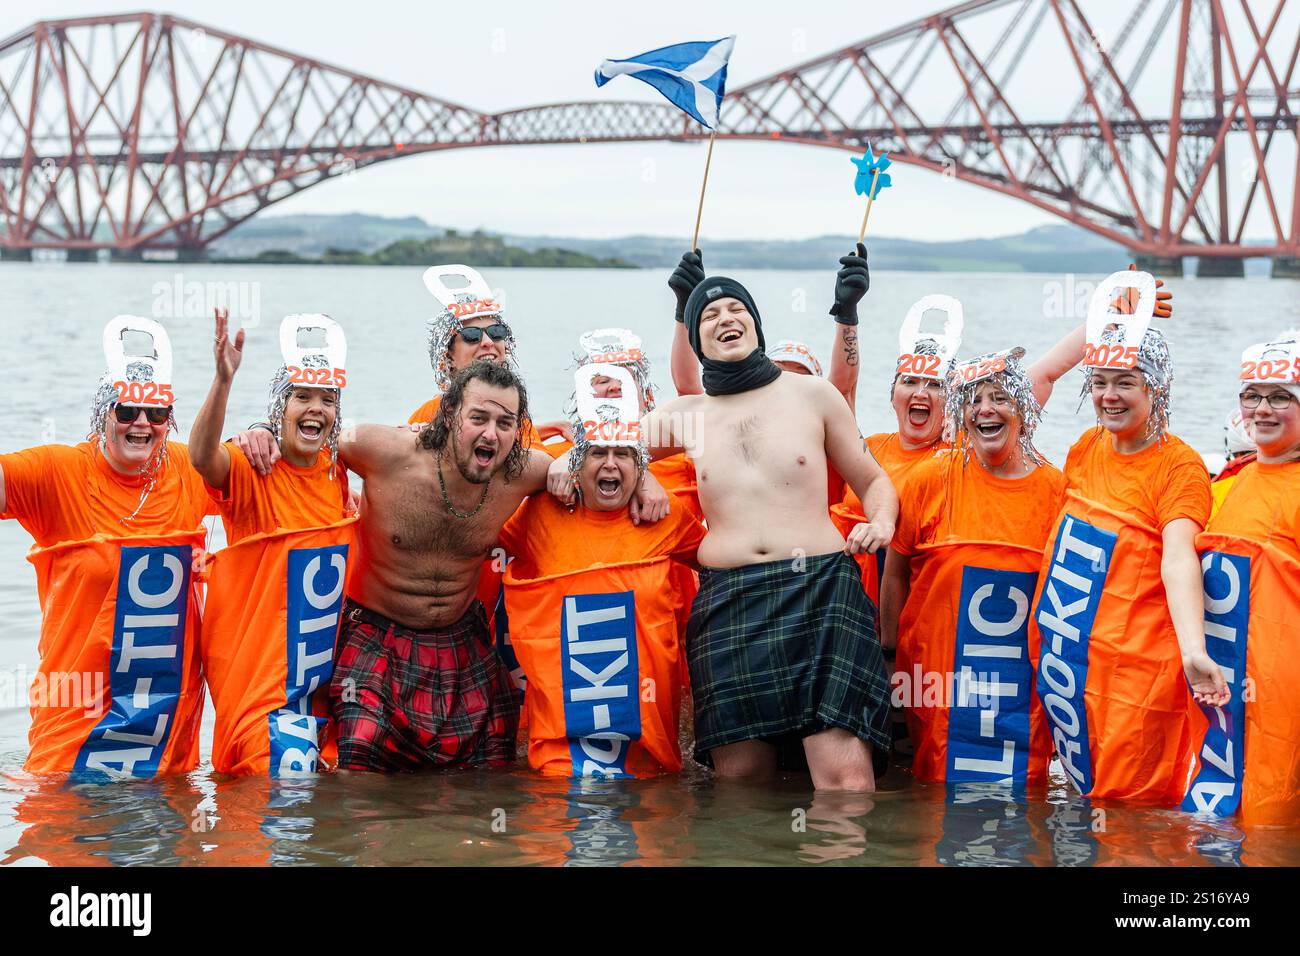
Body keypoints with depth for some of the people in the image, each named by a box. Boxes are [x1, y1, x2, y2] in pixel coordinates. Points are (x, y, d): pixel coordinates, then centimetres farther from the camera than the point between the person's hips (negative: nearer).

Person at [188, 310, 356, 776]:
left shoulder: (335, 470, 5)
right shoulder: (251, 471, -14)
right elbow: (201, 456, -37)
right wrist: (223, 379, -50)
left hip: (321, 672, 7)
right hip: (259, 669, -6)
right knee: (287, 770, -16)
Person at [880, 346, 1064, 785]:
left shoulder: (1055, 488, 2)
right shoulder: (932, 479, 0)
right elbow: (895, 572, 7)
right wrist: (890, 656, 4)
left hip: (1024, 684, 1)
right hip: (939, 676, -1)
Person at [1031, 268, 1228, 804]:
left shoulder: (1180, 466, -10)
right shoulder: (1087, 448, 9)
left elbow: (1178, 558, -24)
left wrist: (1193, 651, -36)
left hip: (1136, 660, -6)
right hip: (1062, 652, 6)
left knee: (1130, 809, -4)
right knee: (1085, 796, 12)